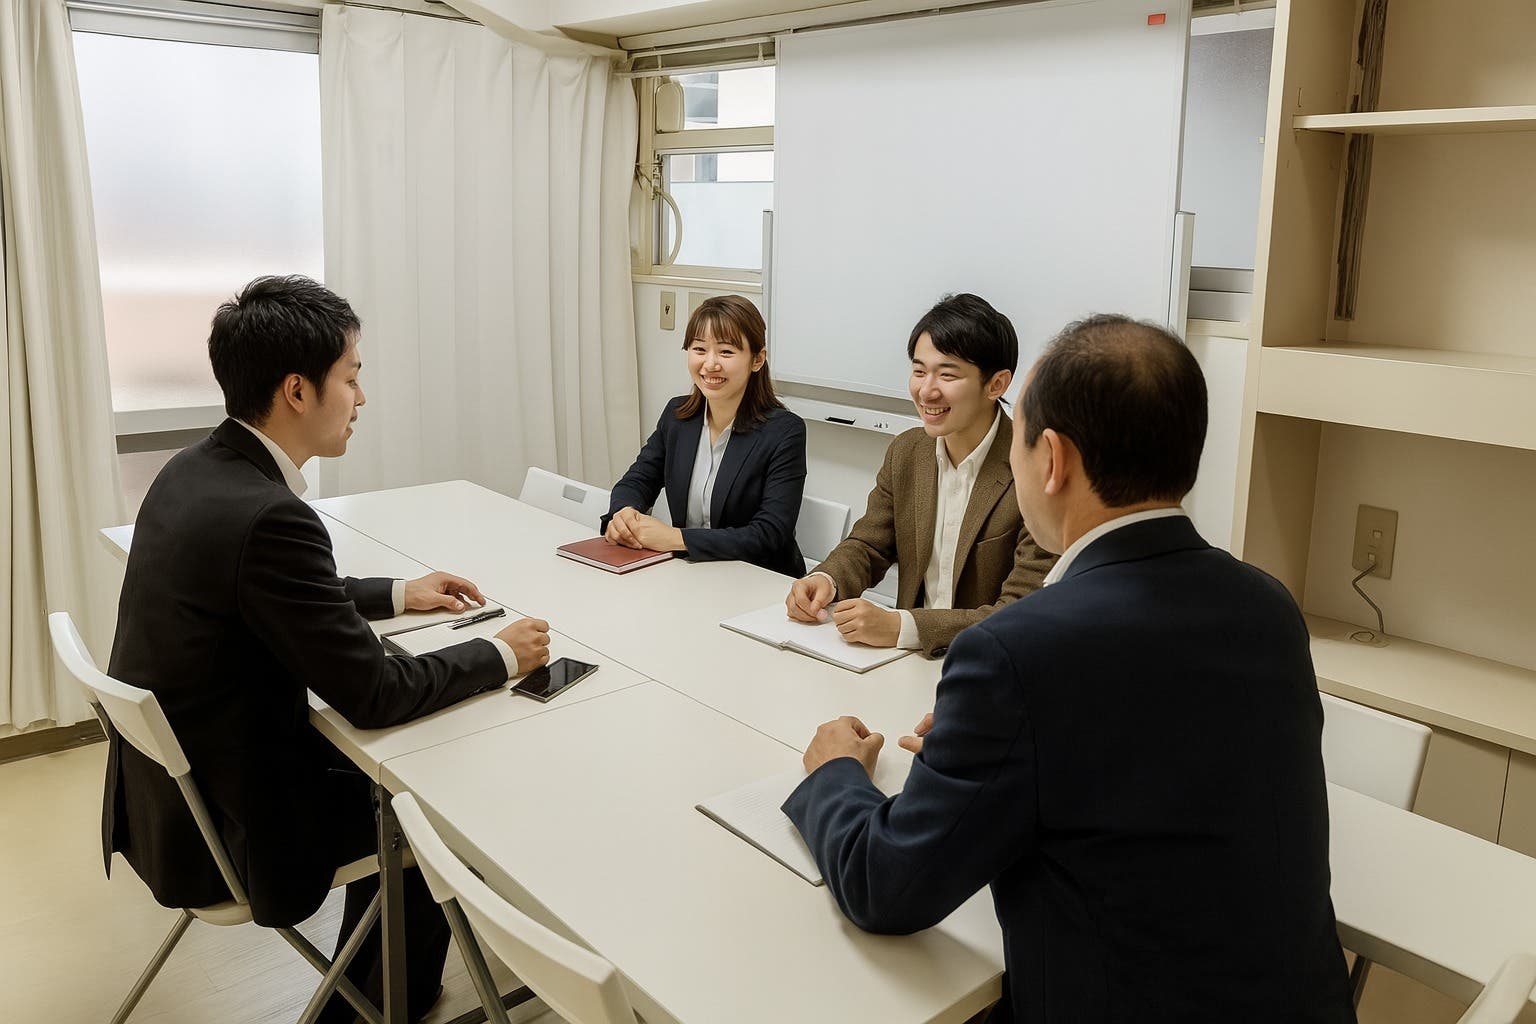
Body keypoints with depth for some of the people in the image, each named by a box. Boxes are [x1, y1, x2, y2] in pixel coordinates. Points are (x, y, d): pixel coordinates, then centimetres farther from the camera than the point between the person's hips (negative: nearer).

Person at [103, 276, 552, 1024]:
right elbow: (374, 695, -25)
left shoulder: (197, 471, -2)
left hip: (171, 785, 8)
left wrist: (396, 594, 13)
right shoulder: (268, 517, -31)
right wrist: (503, 655, -11)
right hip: (230, 822, -8)